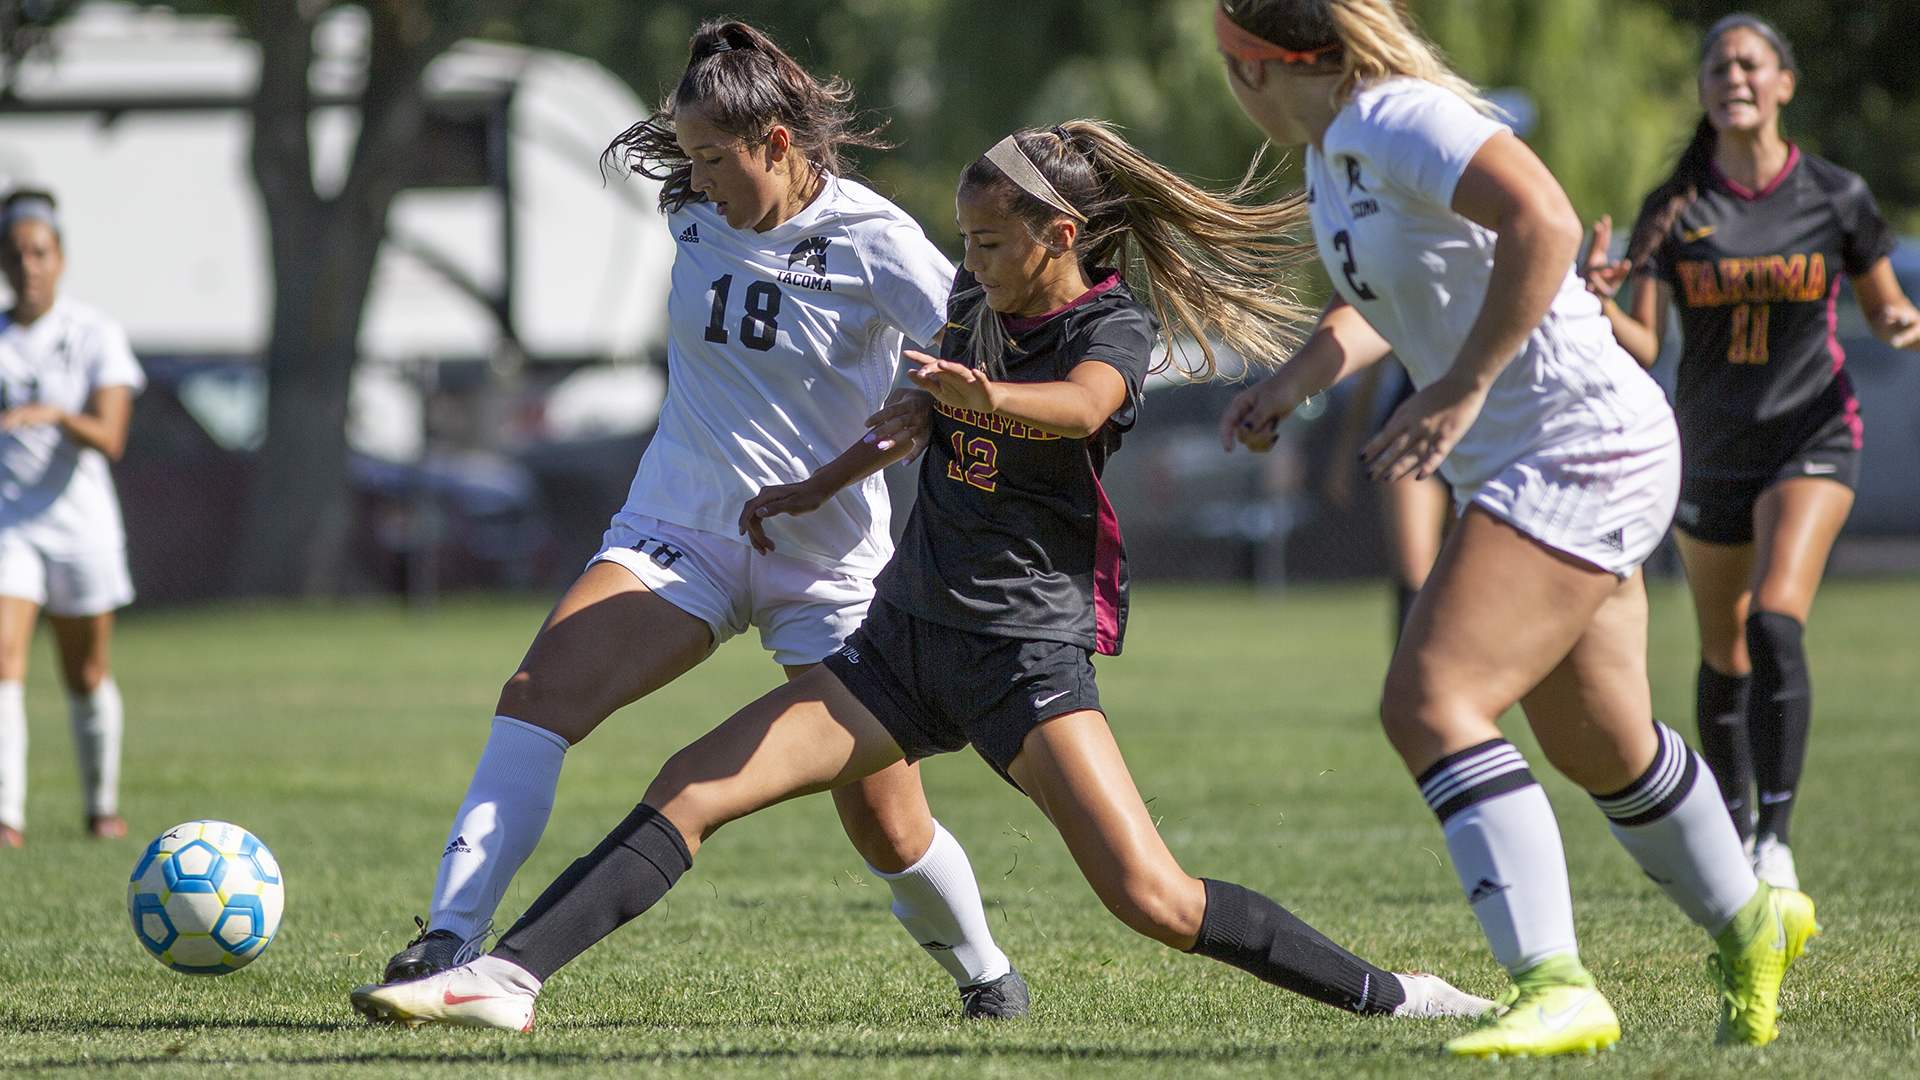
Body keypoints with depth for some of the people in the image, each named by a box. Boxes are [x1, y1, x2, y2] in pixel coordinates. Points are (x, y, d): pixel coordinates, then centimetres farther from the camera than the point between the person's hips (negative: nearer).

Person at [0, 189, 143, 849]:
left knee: (87, 677, 11)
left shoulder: (96, 336, -6)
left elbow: (109, 440, -18)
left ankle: (102, 803, 32)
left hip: (79, 521, -1)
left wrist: (57, 415, -35)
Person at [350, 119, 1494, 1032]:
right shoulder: (977, 303, 8)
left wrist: (981, 395, -54)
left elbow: (1079, 407, -34)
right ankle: (509, 976, -7)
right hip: (906, 642, 6)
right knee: (690, 788, -6)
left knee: (1151, 896, -20)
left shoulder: (1114, 325, -10)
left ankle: (1385, 994, -6)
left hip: (1030, 650, -6)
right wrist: (815, 488, 30)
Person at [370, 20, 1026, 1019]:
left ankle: (983, 972, 27)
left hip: (828, 560, -3)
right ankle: (450, 938, -23)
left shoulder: (874, 242, -13)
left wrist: (917, 424, -27)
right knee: (539, 693, -21)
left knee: (886, 825, -2)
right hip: (682, 529, 3)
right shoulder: (697, 213, 2)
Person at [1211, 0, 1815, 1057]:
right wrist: (1290, 383, 12)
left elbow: (1544, 223, -31)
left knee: (1429, 702, -21)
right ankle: (1746, 924, 43)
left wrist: (1462, 389, -29)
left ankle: (1553, 986, -25)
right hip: (1520, 466, 10)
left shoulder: (1398, 121, -18)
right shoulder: (1332, 153, 12)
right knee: (1599, 746, 21)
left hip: (1582, 448, -10)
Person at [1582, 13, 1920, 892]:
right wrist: (1598, 302, -29)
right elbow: (1643, 345, -9)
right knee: (1723, 659, 12)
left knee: (1776, 621, -23)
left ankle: (1777, 842, -21)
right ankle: (1732, 831, 32)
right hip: (1711, 450, 3)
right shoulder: (1674, 209, -4)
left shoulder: (1835, 196, -5)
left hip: (1811, 438, -2)